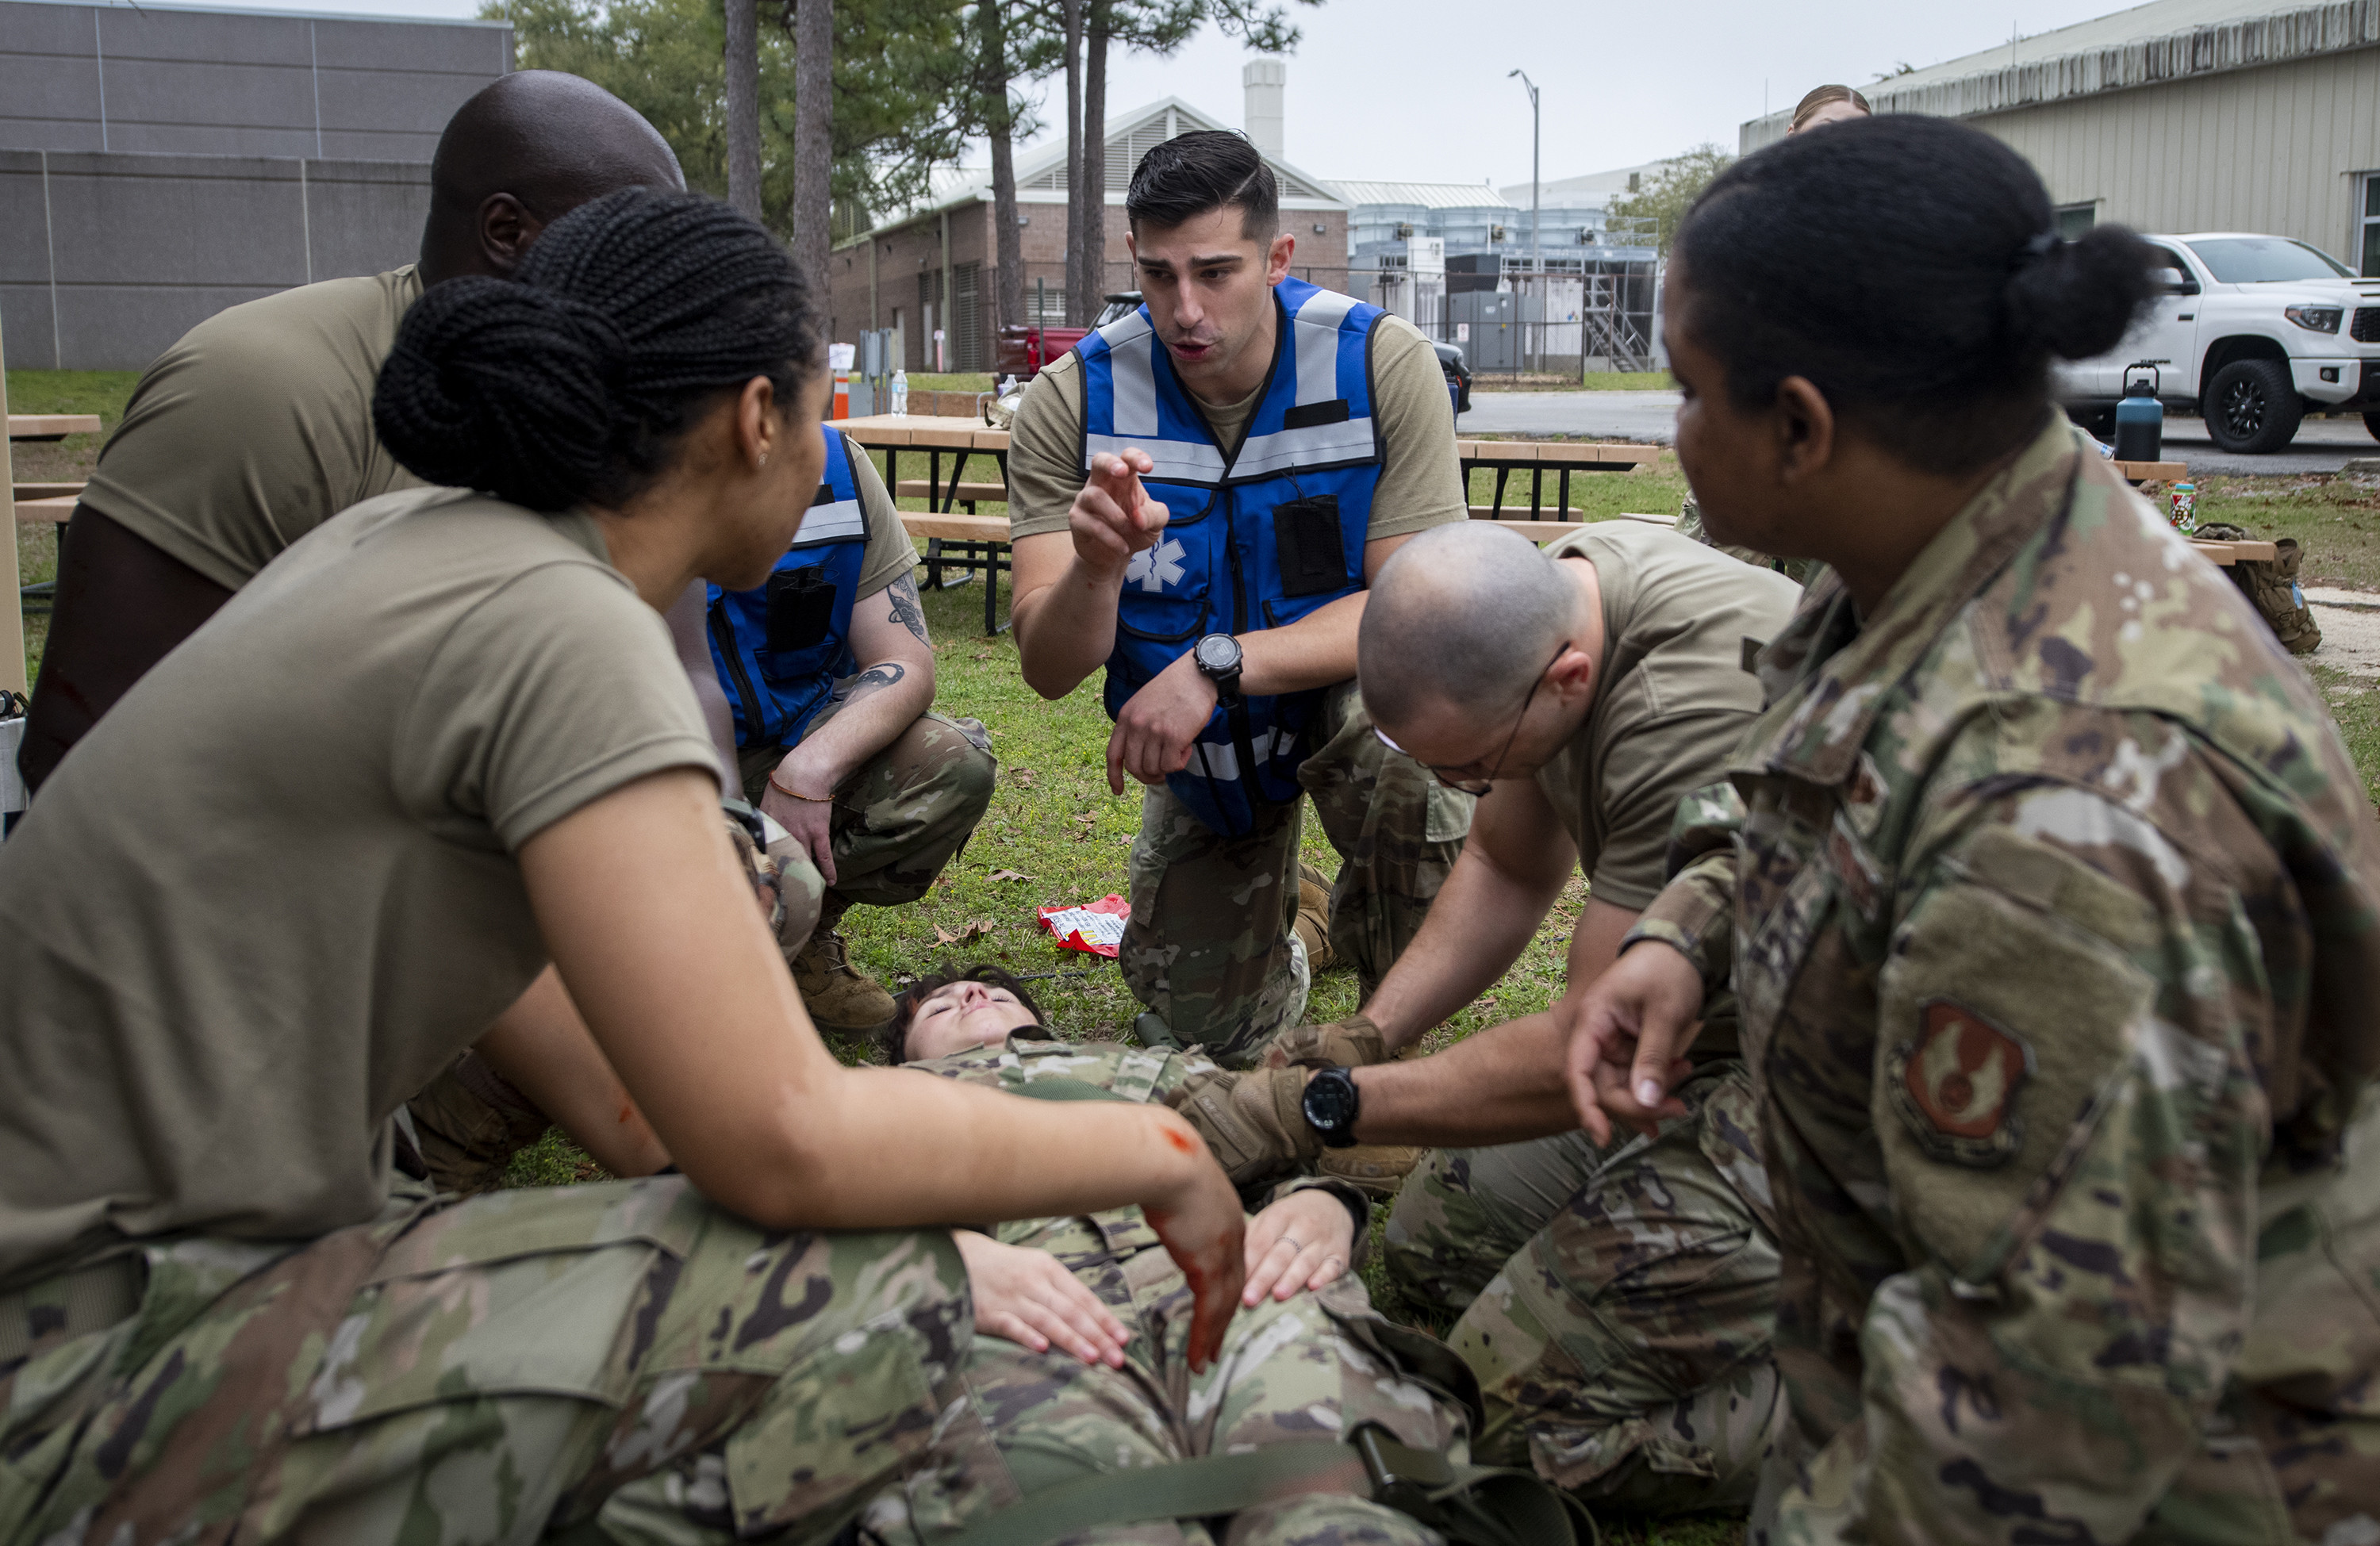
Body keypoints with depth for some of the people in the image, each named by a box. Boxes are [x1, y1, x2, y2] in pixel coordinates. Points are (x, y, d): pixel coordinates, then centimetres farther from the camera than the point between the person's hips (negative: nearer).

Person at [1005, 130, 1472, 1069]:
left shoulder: (1384, 365, -24)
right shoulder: (1073, 402, -20)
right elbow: (1049, 672, -21)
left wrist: (1215, 665, -37)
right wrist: (1098, 565, -44)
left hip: (1343, 683, -2)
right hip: (1200, 743, 2)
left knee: (1405, 746, -39)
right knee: (1204, 1031, 7)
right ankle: (1272, 949, 45)